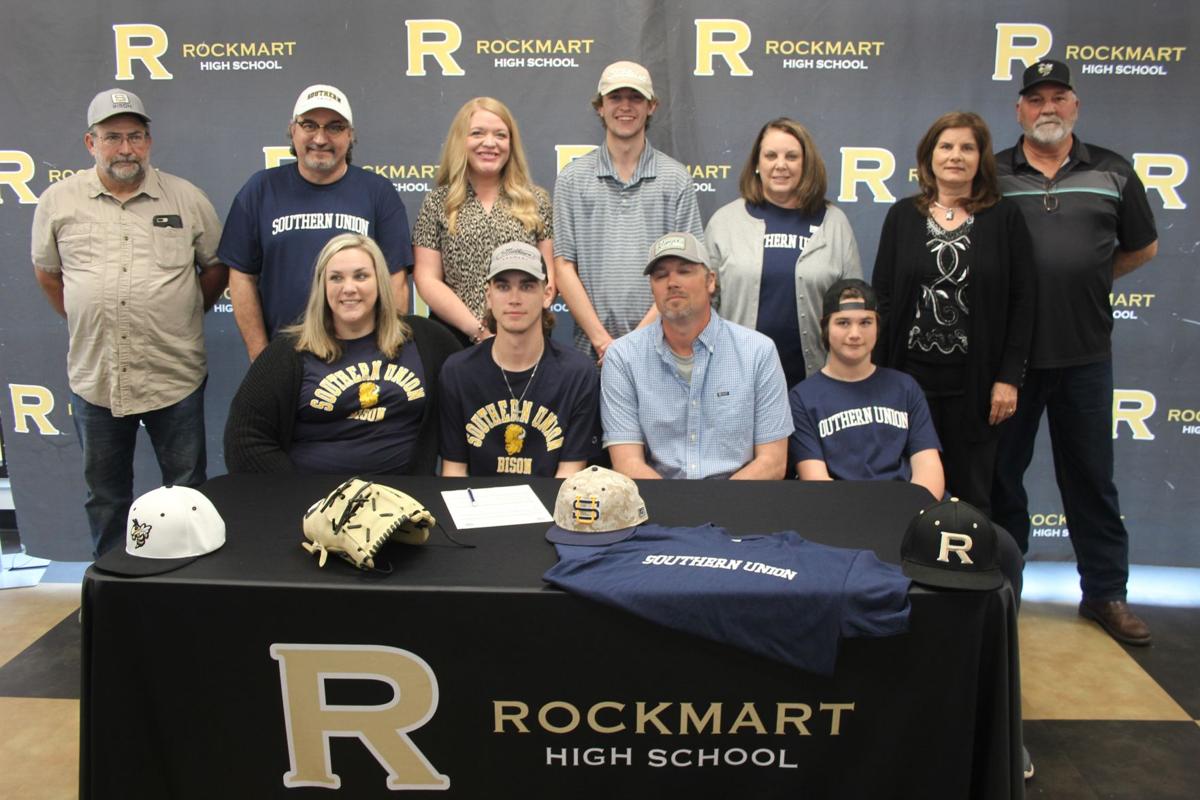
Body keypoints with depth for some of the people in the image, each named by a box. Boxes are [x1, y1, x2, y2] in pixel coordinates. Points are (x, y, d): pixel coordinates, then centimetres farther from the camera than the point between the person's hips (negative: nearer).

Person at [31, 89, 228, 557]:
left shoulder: (187, 199, 0)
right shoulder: (58, 201, 2)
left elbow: (216, 265, 9)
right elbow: (47, 272, 14)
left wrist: (184, 316, 7)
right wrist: (83, 322, 10)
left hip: (175, 375, -1)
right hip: (95, 376, 1)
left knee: (188, 489, 9)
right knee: (105, 495, 15)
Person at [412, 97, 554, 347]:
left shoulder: (536, 200, 7)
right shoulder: (437, 203, 3)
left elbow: (548, 275, 4)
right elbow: (427, 280, -2)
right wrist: (479, 329, -12)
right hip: (454, 338, -1)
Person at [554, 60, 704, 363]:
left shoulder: (676, 178, 3)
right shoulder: (572, 179, 4)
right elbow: (564, 266, 0)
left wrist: (639, 337, -11)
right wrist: (602, 340, -9)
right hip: (591, 347, 0)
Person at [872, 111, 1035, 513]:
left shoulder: (1005, 217, 1)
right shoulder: (902, 215, 6)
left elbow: (1022, 302, 0)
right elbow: (882, 296, 5)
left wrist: (1009, 377, -6)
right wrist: (877, 374, 0)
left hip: (975, 382, -1)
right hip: (910, 376, 1)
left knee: (971, 493, 9)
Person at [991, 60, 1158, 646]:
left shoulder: (1112, 173, 6)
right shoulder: (990, 176, 2)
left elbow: (1142, 247, 16)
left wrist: (1087, 279, 7)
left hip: (1085, 354, 1)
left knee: (1091, 476, 9)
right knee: (1001, 474, 9)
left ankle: (1106, 593, 22)